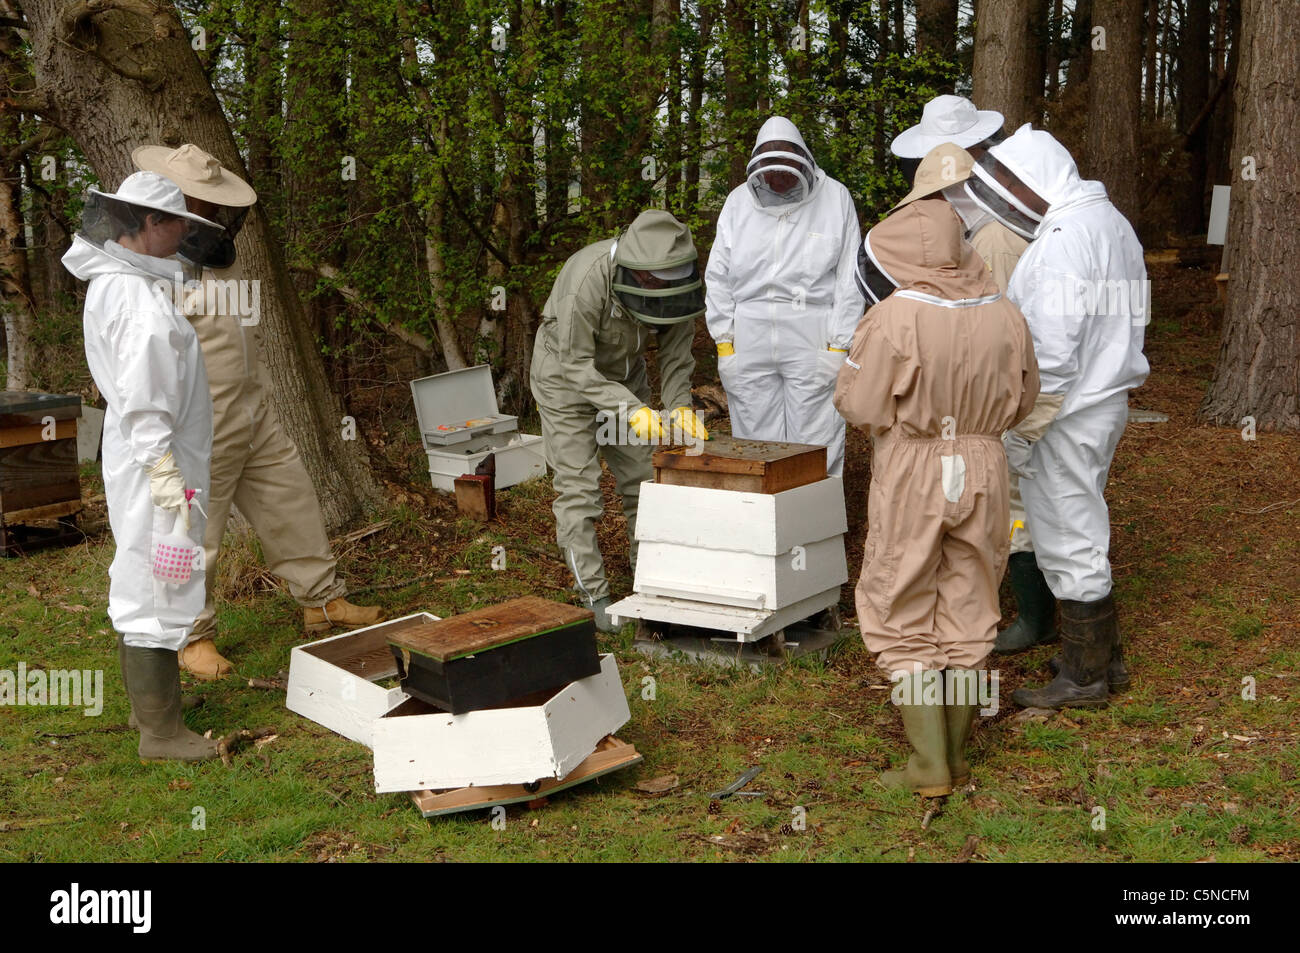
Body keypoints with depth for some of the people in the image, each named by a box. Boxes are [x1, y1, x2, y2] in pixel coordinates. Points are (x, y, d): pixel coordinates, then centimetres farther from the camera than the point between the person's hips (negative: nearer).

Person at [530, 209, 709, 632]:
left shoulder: (678, 276, -21)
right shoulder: (587, 280, -37)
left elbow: (675, 348, -8)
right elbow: (576, 365, -30)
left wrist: (680, 406, -21)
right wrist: (632, 410, -37)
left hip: (622, 371, 5)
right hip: (566, 372, -5)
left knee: (642, 475, 6)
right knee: (578, 485, -6)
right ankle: (593, 596, -2)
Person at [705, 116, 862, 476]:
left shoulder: (834, 198, 2)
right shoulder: (739, 201, 9)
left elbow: (849, 279, 1)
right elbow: (718, 275, 10)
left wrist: (839, 346, -6)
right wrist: (724, 342, 3)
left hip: (812, 337, -2)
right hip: (750, 335, 3)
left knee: (815, 446, -2)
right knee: (755, 442, 5)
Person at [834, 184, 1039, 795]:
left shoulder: (893, 317, -18)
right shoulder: (1004, 316, -3)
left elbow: (858, 406, -13)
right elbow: (1023, 400, 9)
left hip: (911, 475, -4)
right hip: (982, 471, 5)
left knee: (903, 622, 8)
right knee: (967, 617, 16)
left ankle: (929, 765, 6)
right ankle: (956, 757, 28)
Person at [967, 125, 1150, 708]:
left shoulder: (1064, 238, -20)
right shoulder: (1109, 221, 12)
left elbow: (1051, 348, -25)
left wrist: (1022, 429, -19)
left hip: (1065, 413, -10)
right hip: (1103, 399, 10)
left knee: (1067, 540, 0)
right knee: (1083, 534, 19)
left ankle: (1083, 676, 12)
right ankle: (1105, 658, 30)